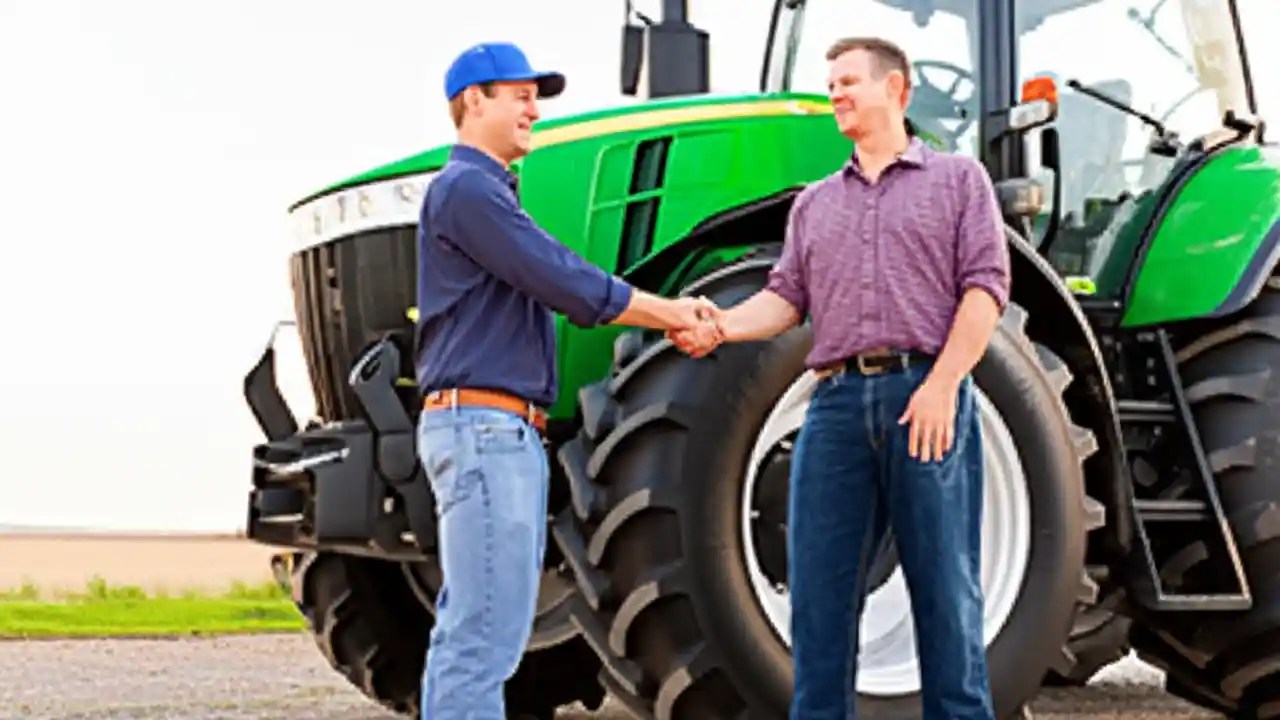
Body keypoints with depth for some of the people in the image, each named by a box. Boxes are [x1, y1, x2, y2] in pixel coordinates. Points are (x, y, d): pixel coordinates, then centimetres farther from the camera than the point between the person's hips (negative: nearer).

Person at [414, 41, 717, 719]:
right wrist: (667, 313, -6)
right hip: (484, 426, -11)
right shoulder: (467, 188, -9)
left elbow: (552, 286, 23)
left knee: (467, 629, 9)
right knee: (485, 633, -13)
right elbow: (565, 282, -15)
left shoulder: (486, 191, 25)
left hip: (504, 433, 11)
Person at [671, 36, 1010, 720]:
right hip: (838, 400, 4)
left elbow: (985, 287, -1)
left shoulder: (958, 180, 10)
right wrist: (722, 324, -9)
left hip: (928, 396, -4)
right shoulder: (814, 204, 23)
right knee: (819, 589, 1)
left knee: (943, 585, -2)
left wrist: (942, 383, -14)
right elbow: (787, 297, 12)